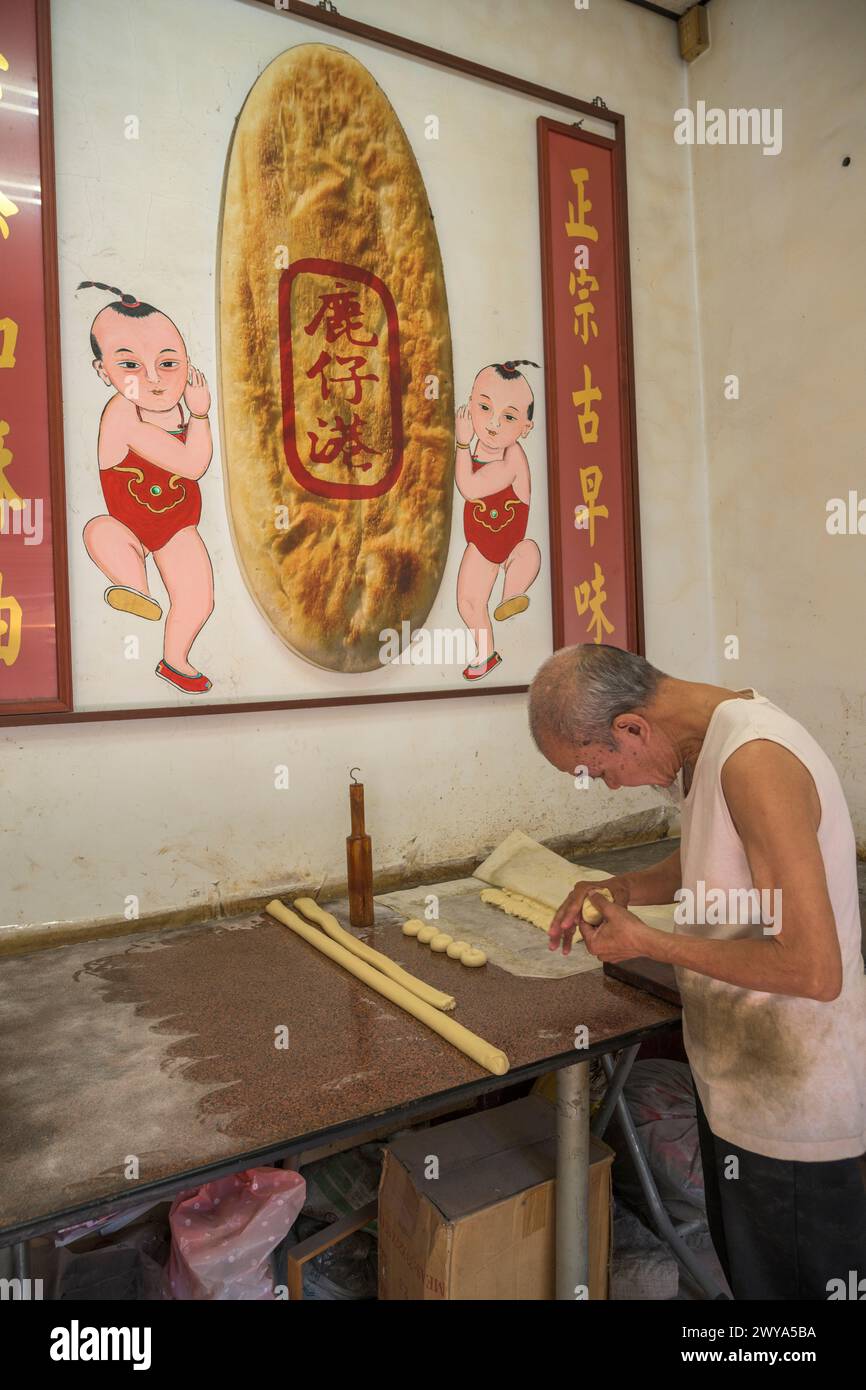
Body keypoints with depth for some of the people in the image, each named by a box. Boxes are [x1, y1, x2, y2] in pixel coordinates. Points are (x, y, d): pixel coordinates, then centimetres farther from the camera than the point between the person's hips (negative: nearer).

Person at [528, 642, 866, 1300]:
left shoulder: (756, 764, -30)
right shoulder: (709, 741, 0)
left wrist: (647, 942, -23)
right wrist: (620, 888, 0)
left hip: (794, 1109, -9)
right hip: (741, 1079, 9)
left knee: (789, 1279, 14)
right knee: (745, 1268, 27)